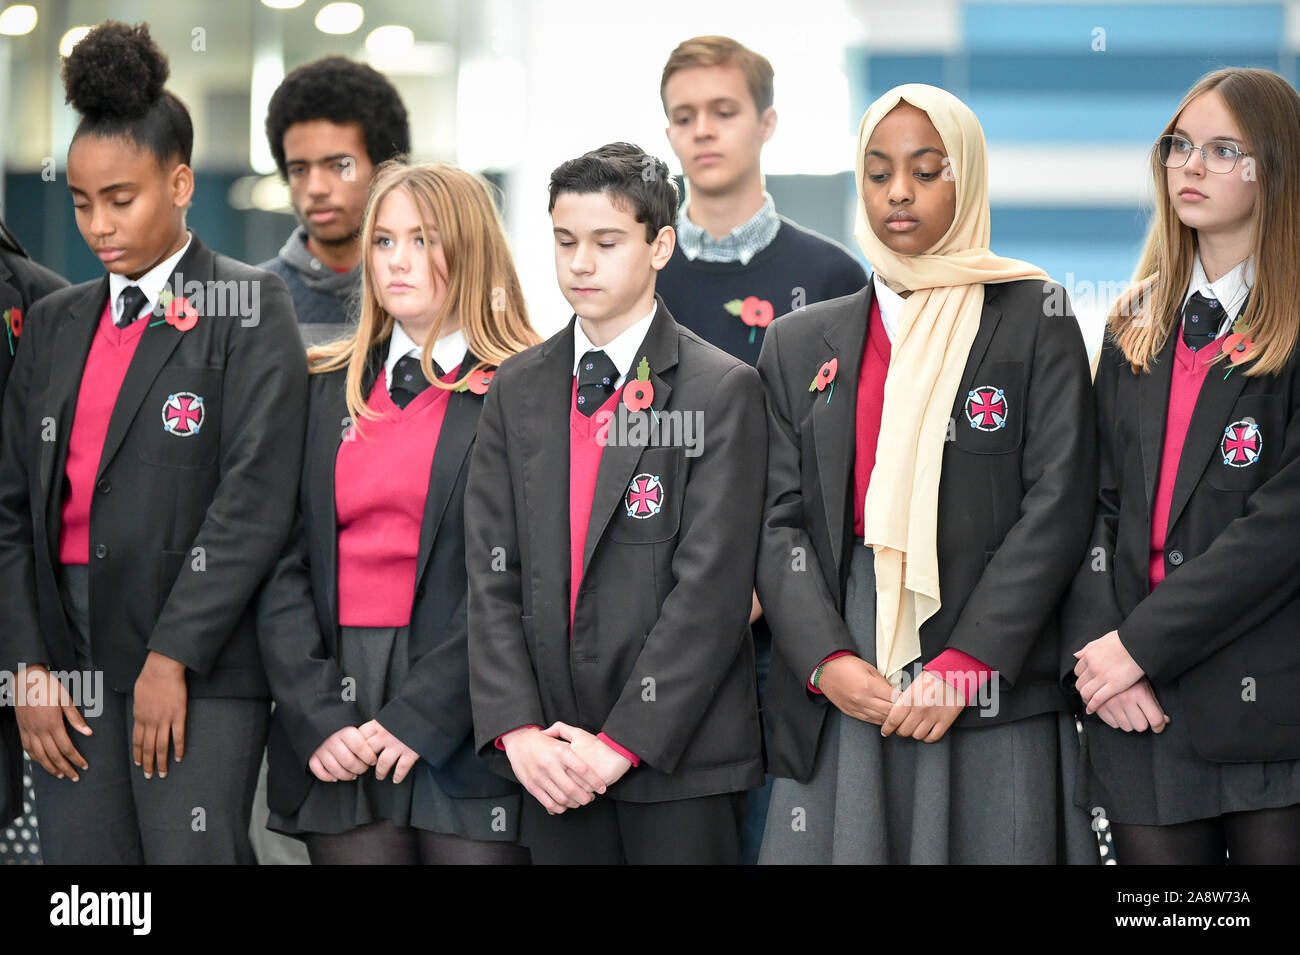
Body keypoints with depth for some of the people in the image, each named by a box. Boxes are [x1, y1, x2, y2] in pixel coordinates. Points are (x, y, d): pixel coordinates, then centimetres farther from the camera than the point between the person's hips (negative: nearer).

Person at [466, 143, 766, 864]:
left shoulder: (723, 390, -4)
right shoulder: (515, 391, 11)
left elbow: (713, 586, -11)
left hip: (679, 756, -4)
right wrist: (517, 728, -7)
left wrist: (621, 742, -15)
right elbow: (491, 575, 6)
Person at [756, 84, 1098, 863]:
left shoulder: (1035, 319, 5)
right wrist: (827, 662, -8)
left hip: (994, 696, -2)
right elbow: (780, 521, 8)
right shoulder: (801, 344, 15)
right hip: (837, 701, 2)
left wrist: (965, 667, -12)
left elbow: (1056, 507, -3)